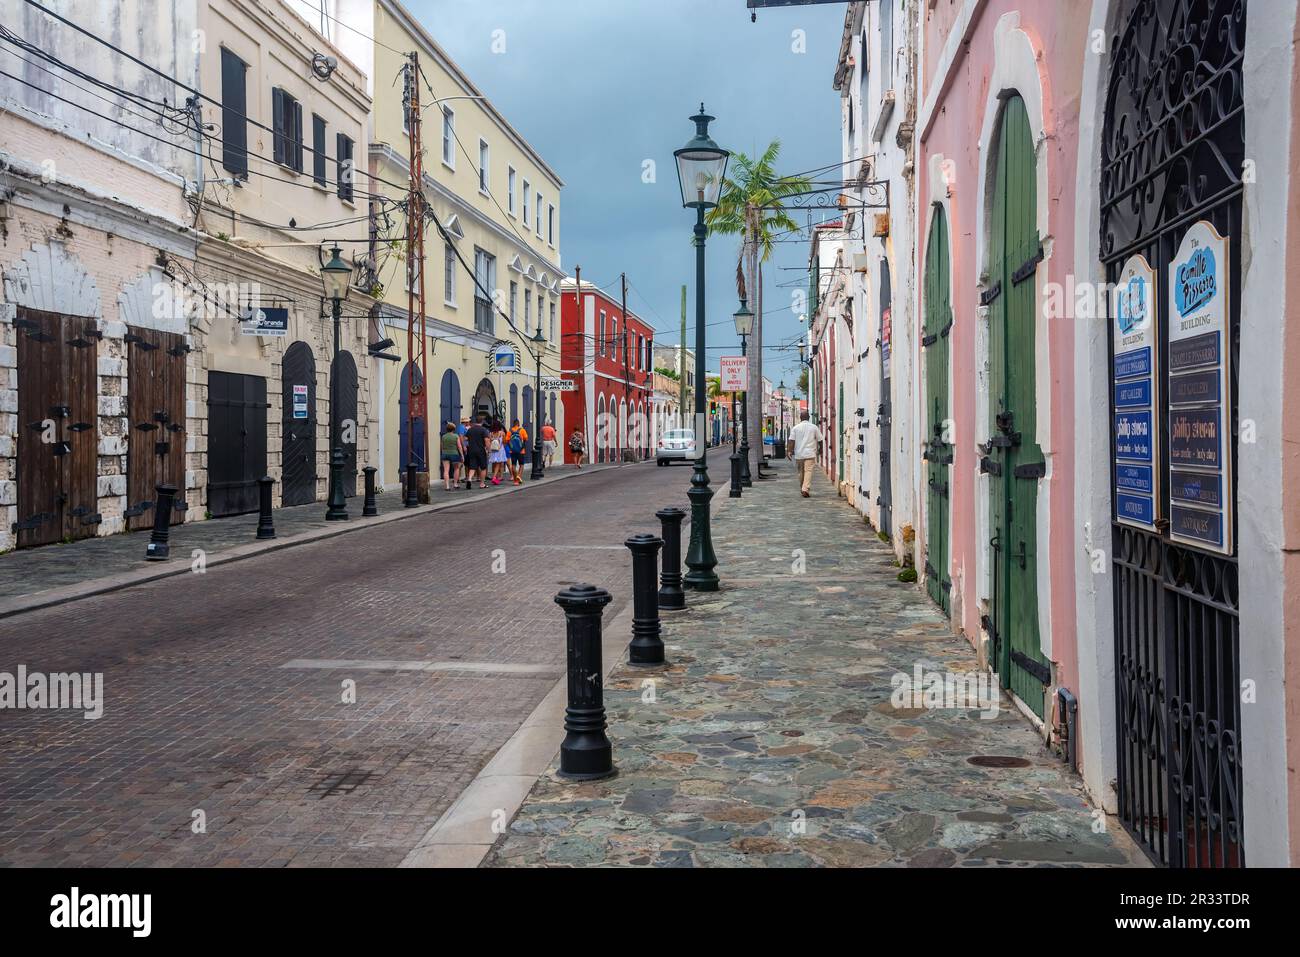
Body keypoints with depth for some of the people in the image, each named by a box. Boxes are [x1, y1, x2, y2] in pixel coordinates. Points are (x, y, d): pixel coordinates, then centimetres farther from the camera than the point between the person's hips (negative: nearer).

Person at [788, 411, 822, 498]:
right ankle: (805, 489, -23)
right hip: (810, 454, -2)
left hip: (799, 454, 2)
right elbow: (820, 440, 8)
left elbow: (792, 441, -4)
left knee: (801, 472, 15)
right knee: (808, 471, -8)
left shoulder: (795, 428, 4)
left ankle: (802, 489, 25)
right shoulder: (814, 427, 3)